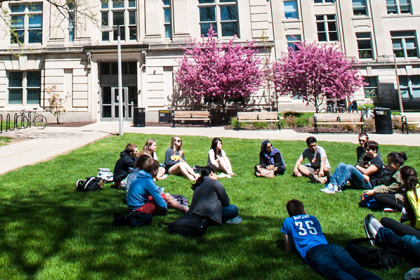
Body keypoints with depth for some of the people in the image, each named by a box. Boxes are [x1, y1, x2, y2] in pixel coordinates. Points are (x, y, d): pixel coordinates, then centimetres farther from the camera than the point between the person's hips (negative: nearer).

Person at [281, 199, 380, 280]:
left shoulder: (288, 221, 27)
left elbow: (288, 249, 30)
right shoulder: (312, 218, 38)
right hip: (333, 247, 4)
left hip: (313, 251, -4)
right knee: (357, 270, -23)